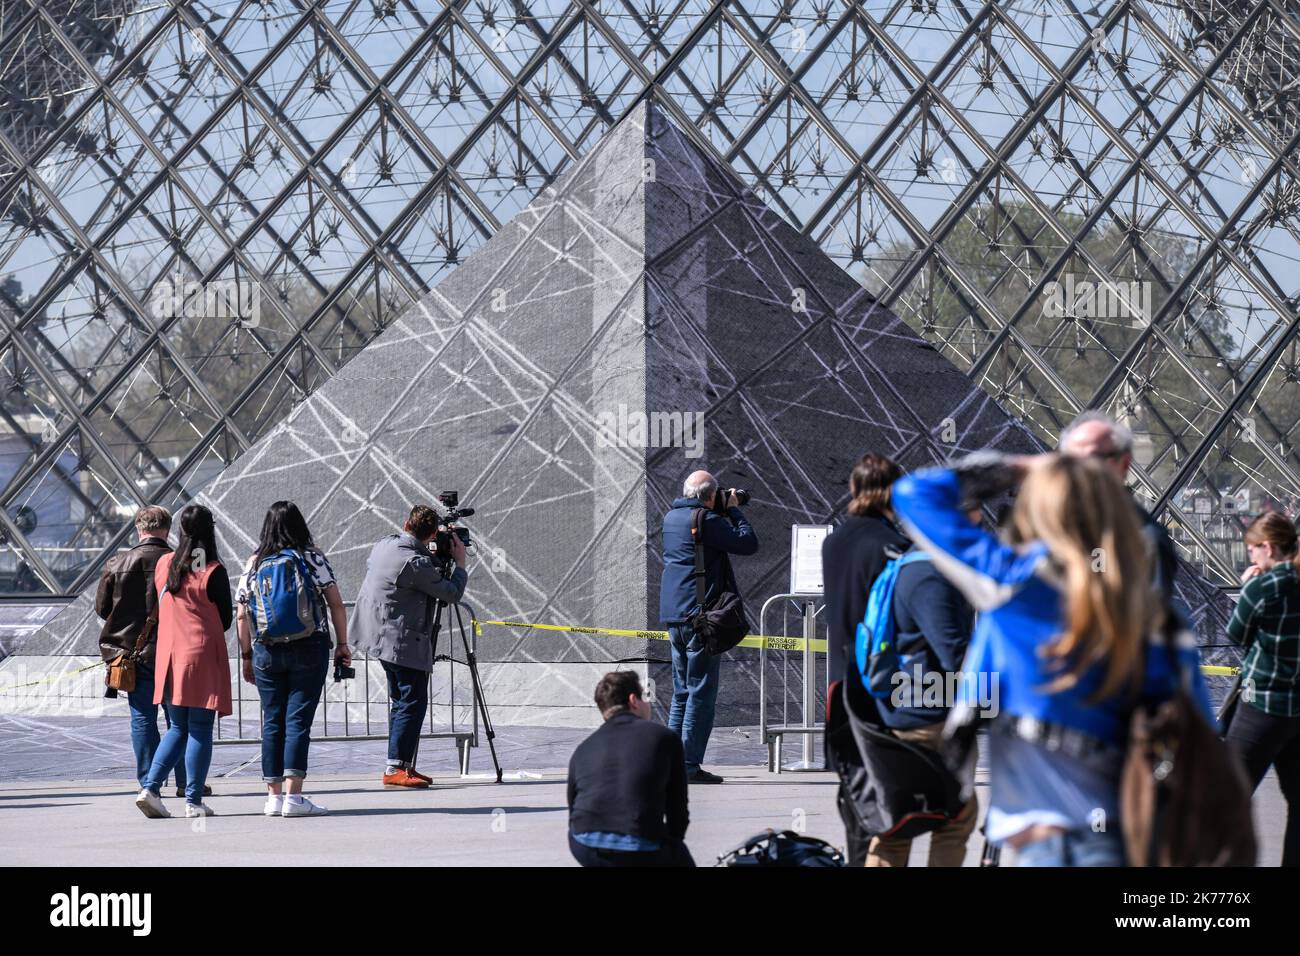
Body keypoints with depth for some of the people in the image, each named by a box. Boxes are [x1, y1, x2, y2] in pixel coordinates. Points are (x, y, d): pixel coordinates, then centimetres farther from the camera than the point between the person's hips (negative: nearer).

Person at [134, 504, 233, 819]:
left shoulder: (163, 564, 4)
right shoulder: (212, 572, -10)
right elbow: (225, 619, -1)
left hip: (168, 656, 5)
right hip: (203, 655, -5)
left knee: (178, 728, 14)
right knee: (200, 730, 1)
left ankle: (150, 788, 1)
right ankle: (194, 801, 0)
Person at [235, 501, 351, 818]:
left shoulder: (254, 564, 5)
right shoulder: (313, 558, 0)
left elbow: (242, 616, 5)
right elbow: (336, 604, -2)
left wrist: (247, 655, 12)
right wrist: (342, 644, 6)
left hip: (266, 652, 2)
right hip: (309, 649, -2)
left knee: (272, 723, 9)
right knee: (298, 721, -4)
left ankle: (274, 796, 10)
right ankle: (293, 795, -10)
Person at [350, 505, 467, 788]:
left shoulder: (384, 545, 5)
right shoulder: (417, 563, -21)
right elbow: (452, 594, -13)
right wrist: (460, 562, 3)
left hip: (380, 635, 9)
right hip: (403, 641, -9)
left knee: (403, 700, 14)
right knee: (412, 701, -6)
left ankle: (403, 765, 16)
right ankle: (396, 768, -10)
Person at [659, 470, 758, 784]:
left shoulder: (671, 518, 12)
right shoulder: (707, 520, -14)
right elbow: (748, 543, -12)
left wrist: (726, 513, 17)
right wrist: (734, 511, 1)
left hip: (673, 616, 8)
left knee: (682, 692, 15)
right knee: (701, 693, -5)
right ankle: (690, 766, -7)